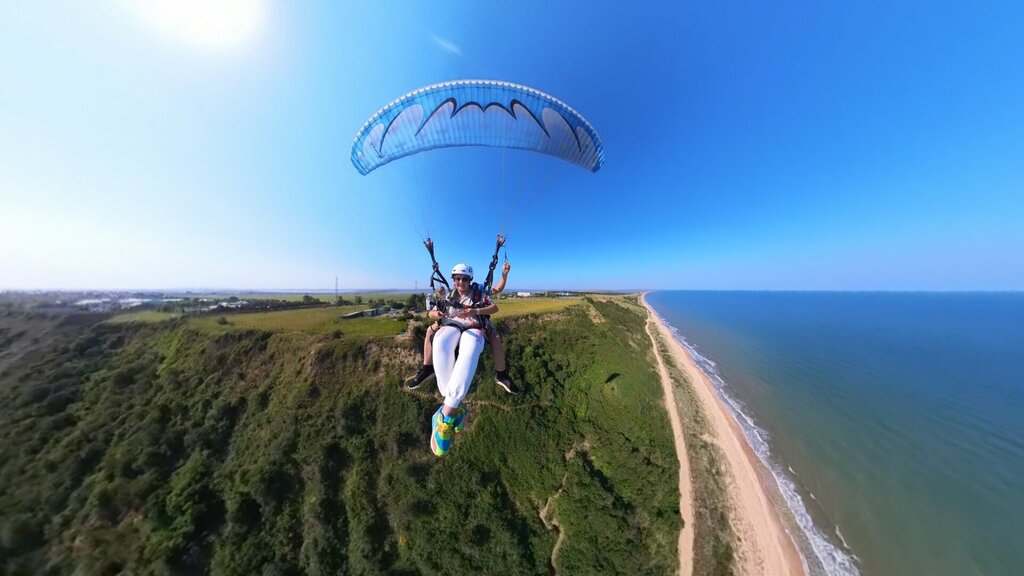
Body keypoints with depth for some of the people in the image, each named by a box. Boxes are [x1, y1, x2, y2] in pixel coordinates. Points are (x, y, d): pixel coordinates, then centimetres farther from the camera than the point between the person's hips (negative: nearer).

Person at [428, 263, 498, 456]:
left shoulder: (478, 294, 16)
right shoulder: (449, 296, 22)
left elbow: (495, 308, 3)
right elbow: (431, 313, 21)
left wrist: (476, 311, -16)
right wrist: (436, 313, -5)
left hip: (473, 329, -2)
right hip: (451, 326, 2)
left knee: (469, 352, -41)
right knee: (440, 342, -38)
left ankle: (446, 413, -45)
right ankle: (455, 407, -38)